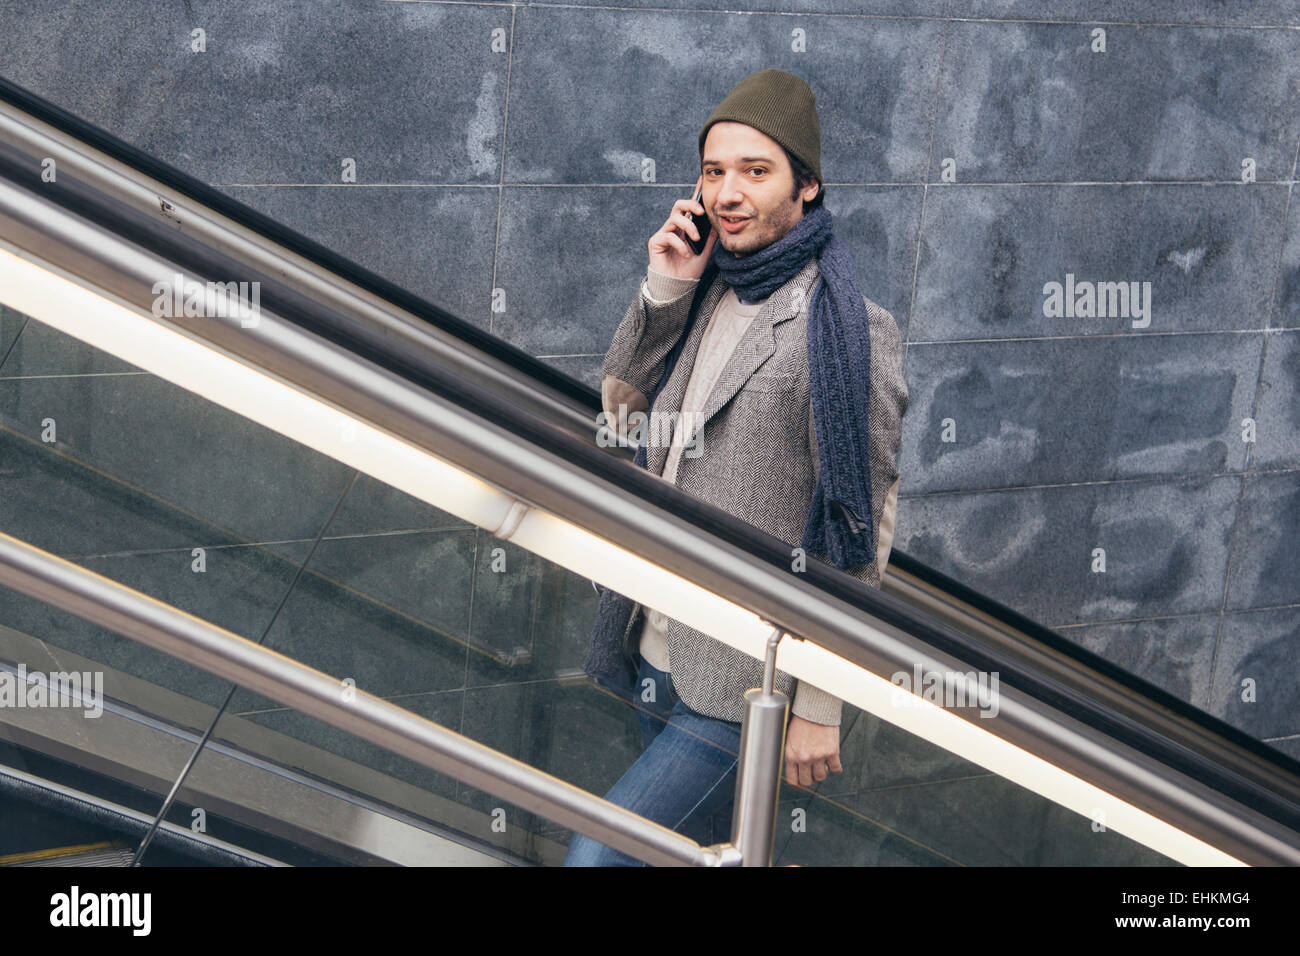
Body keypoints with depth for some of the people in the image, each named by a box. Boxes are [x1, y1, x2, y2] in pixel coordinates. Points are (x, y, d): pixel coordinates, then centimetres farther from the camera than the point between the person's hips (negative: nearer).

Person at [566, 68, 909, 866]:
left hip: (742, 688, -7)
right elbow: (621, 404, 13)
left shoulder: (847, 332, -15)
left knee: (596, 855, -13)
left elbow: (859, 539, -15)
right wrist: (663, 291, -2)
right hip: (655, 658, 7)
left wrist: (820, 706, -15)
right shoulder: (706, 293, 7)